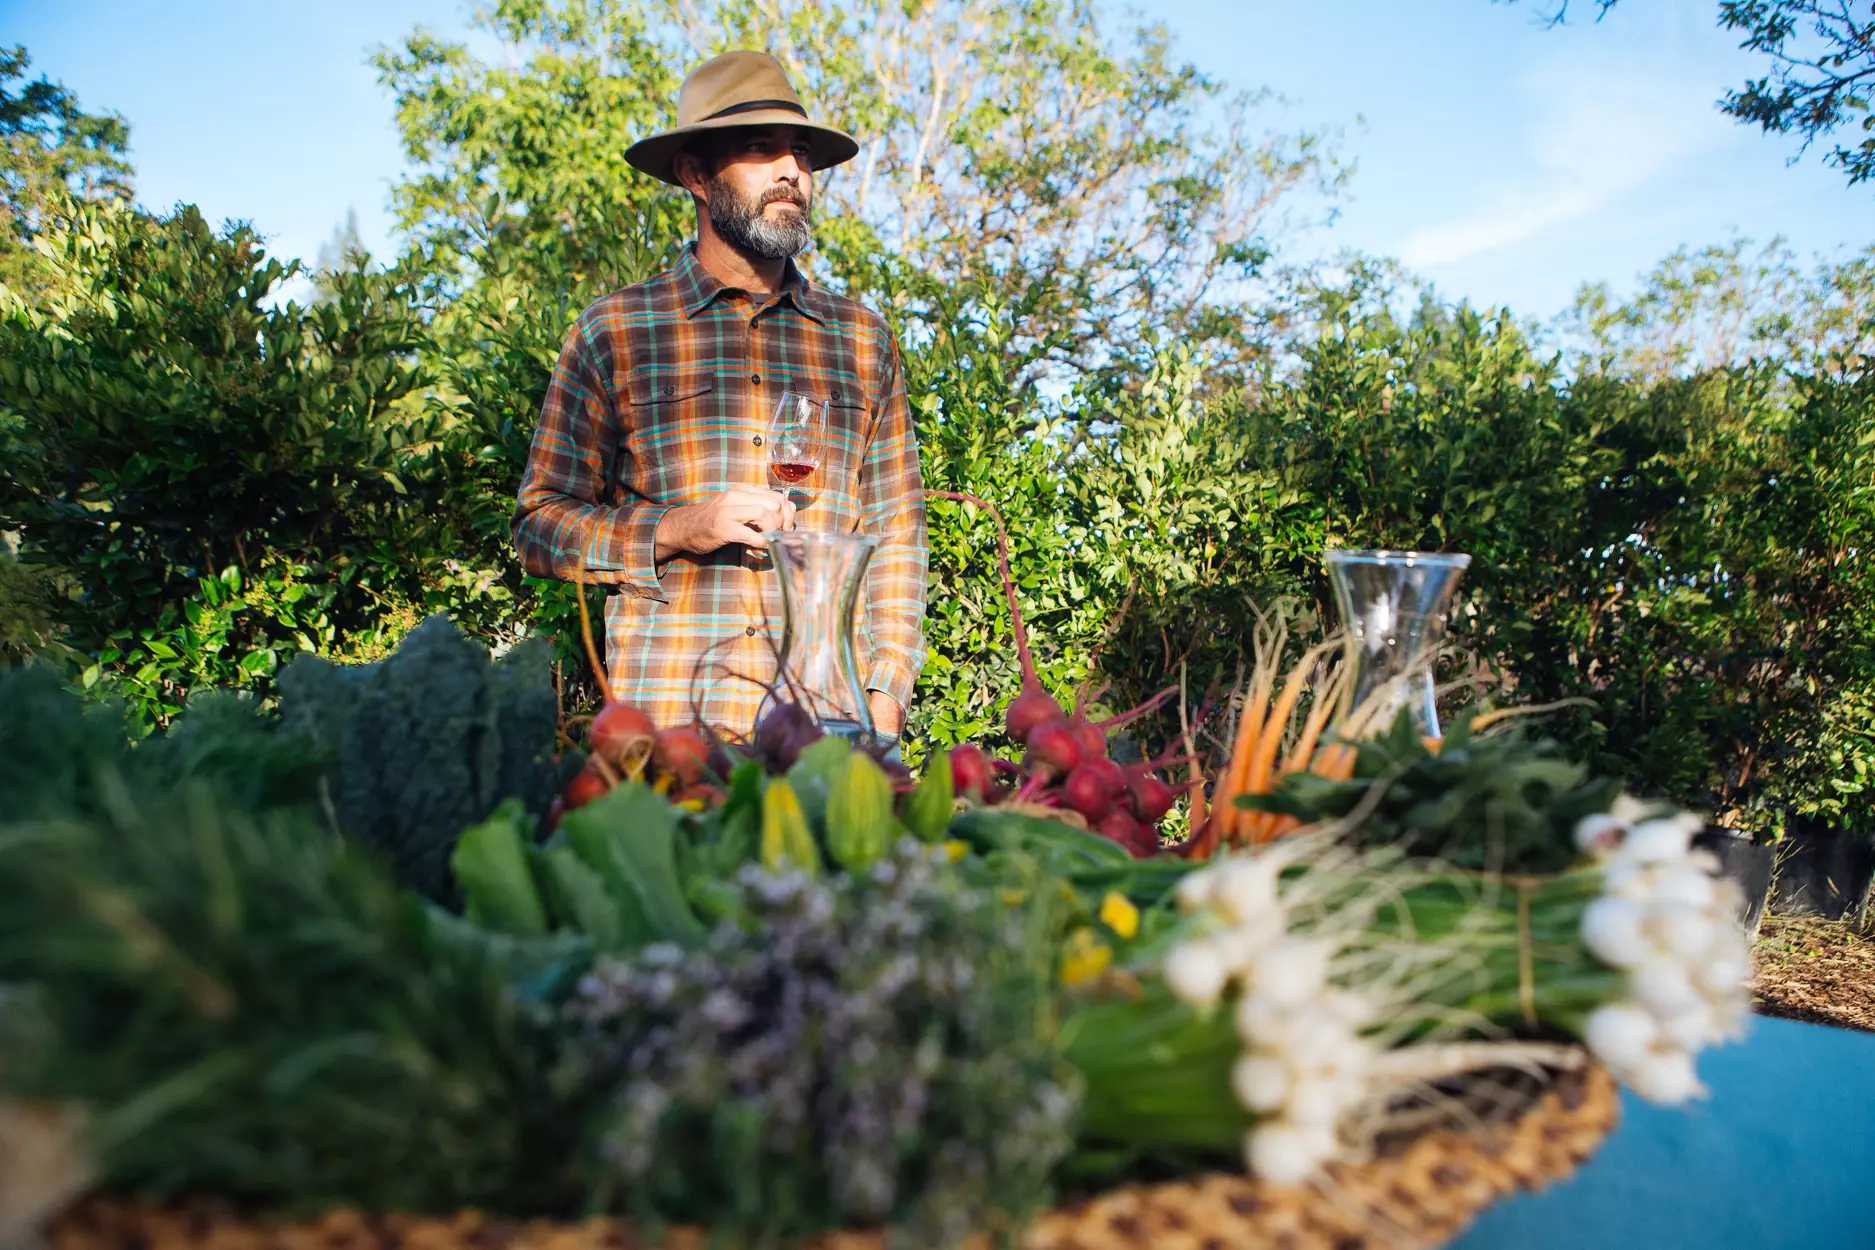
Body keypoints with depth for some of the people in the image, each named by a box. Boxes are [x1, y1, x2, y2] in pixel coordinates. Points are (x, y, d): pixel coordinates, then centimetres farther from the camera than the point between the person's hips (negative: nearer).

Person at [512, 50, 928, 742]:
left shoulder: (862, 337, 12)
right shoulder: (612, 332, 6)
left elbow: (896, 529, 11)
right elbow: (541, 523, 6)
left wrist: (886, 690, 1)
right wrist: (674, 531, -11)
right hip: (666, 709, -1)